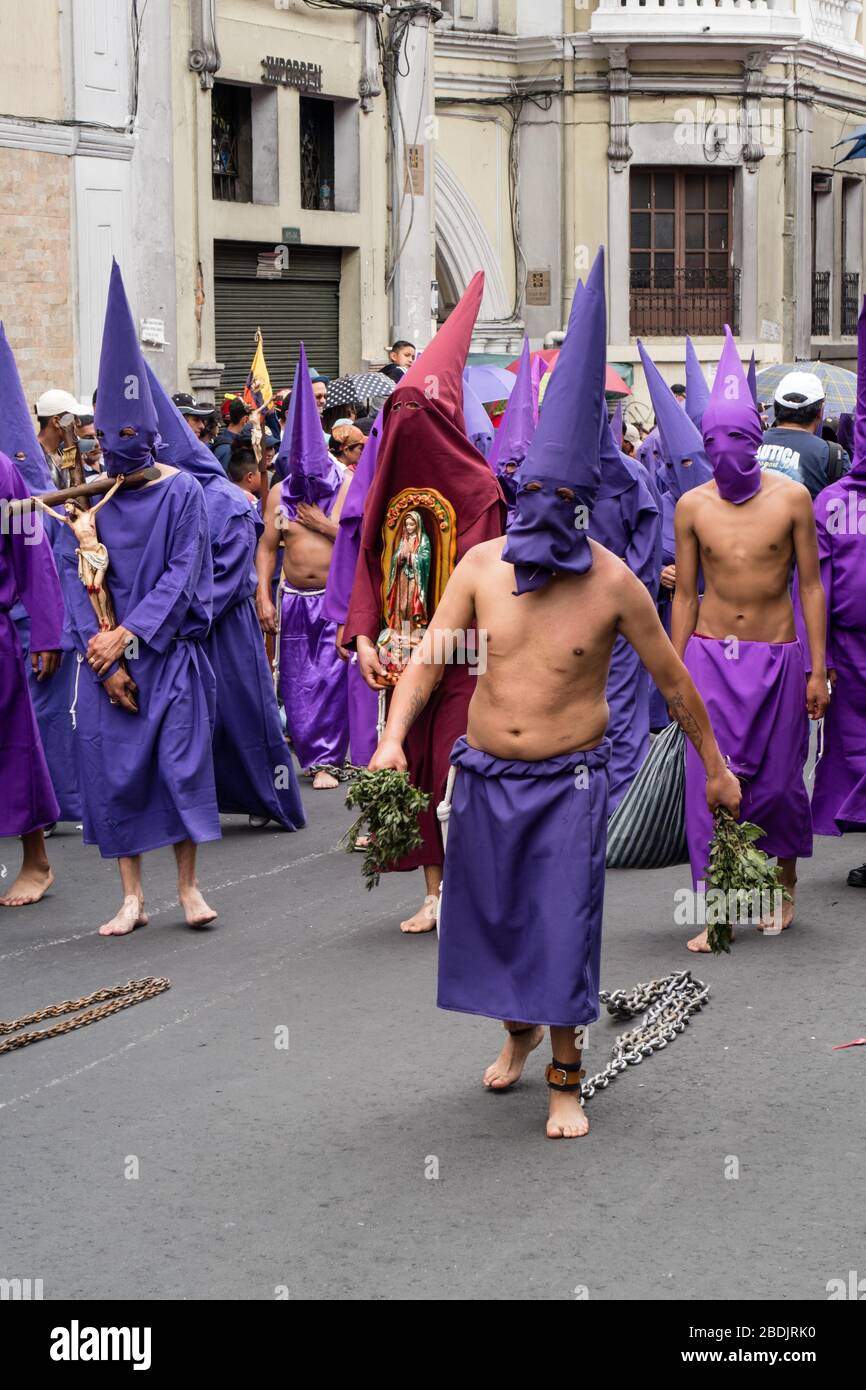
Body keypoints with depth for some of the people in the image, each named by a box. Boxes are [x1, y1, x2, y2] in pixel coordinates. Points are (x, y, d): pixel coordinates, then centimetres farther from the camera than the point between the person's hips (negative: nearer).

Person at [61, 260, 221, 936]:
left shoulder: (181, 491, -2)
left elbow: (182, 576, -7)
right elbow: (77, 581, 1)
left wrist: (127, 637, -14)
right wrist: (103, 655, -9)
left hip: (171, 650, -2)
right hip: (106, 656, 2)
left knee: (182, 760, -3)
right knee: (114, 768, 2)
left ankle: (189, 885, 12)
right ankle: (132, 896, 12)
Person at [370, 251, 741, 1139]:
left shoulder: (613, 583, -10)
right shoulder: (482, 565, -4)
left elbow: (672, 677, -1)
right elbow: (430, 655, -5)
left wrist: (716, 765, 5)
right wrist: (394, 734, -21)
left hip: (569, 781, -3)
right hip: (485, 775, 3)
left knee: (564, 924, -4)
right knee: (488, 914, 14)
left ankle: (565, 1079, 11)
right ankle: (517, 1030, 41)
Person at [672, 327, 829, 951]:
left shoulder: (791, 497, -3)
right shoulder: (692, 507, 0)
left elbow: (810, 584, 0)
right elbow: (685, 594, 7)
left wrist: (817, 668, -3)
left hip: (777, 656, -1)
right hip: (711, 655, 1)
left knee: (778, 783, 6)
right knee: (709, 782, -6)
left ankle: (786, 882, 33)